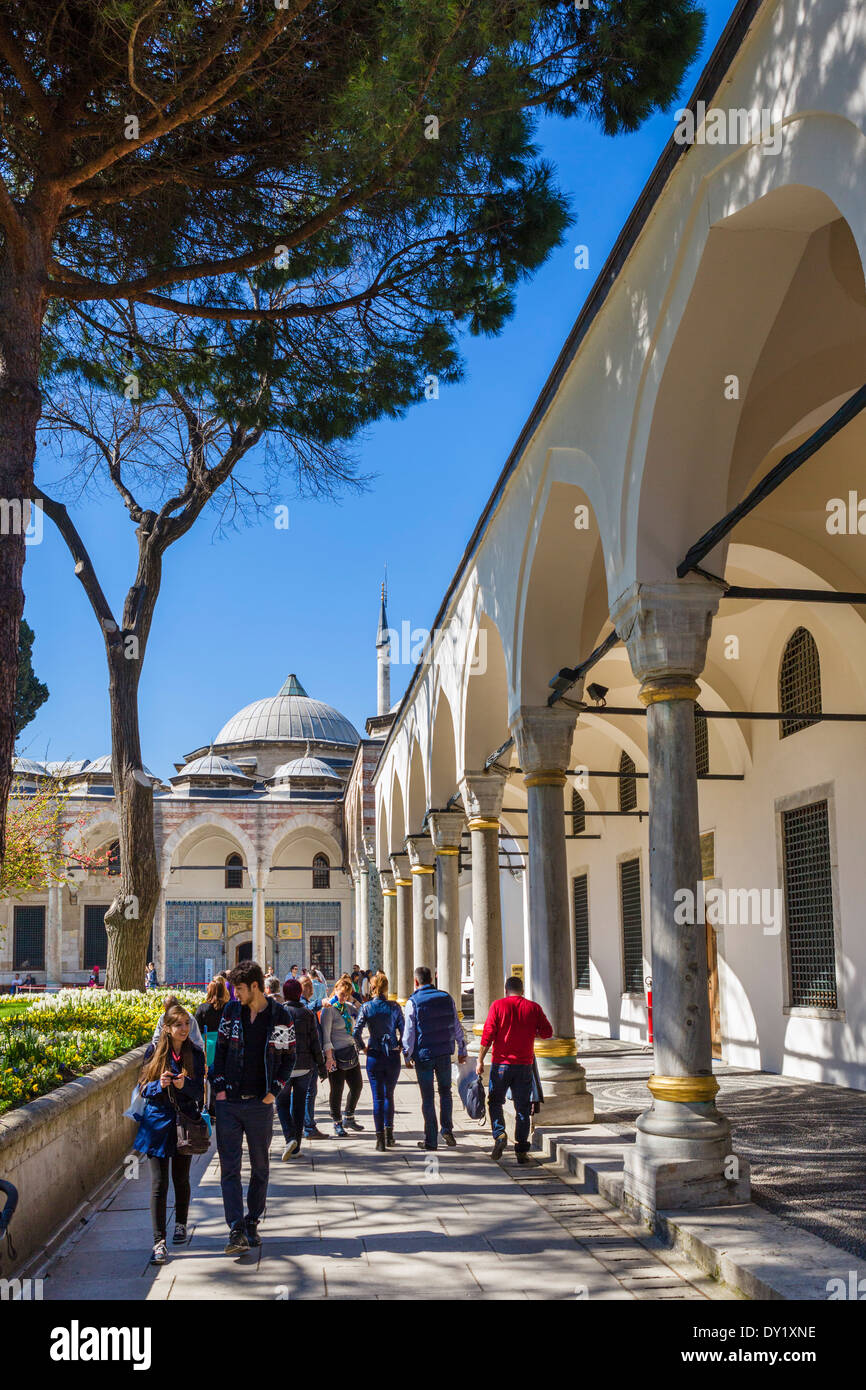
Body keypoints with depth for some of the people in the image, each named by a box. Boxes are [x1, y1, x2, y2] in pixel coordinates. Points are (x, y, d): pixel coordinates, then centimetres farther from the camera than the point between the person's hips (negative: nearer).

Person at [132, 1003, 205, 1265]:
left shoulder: (195, 1054, 2)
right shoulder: (154, 1051, -1)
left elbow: (200, 1091, 0)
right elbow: (143, 1088, 1)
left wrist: (185, 1084, -21)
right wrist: (160, 1085, -19)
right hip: (158, 1122, -1)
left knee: (181, 1179, 13)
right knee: (159, 1183, -6)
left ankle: (180, 1224, 37)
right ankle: (159, 1242, -6)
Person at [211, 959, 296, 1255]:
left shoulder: (280, 1015, -3)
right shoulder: (232, 1010, 4)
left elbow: (289, 1056, 3)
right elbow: (221, 1049, 9)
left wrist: (274, 1090, -7)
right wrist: (219, 1087, 0)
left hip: (260, 1103, -1)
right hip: (229, 1101, 2)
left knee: (260, 1167, 9)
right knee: (229, 1167, -4)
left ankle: (252, 1224, 22)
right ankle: (237, 1231, -5)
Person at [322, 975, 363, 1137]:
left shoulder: (348, 1007, 9)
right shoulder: (329, 1009, -11)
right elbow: (326, 1035, -14)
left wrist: (352, 1001, 5)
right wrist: (329, 1056, -20)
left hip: (351, 1053, 7)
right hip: (337, 1054, -7)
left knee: (357, 1085, 11)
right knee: (337, 1090, 2)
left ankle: (348, 1118, 28)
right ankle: (337, 1123, 16)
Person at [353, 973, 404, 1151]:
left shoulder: (366, 1007, -6)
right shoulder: (394, 1006, -3)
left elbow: (356, 1032, -10)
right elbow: (403, 1030, -4)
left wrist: (363, 1047, 5)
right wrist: (400, 1046, 11)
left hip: (374, 1056, -1)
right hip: (393, 1056, 1)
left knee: (378, 1097, 4)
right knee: (389, 1095, 17)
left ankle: (380, 1139, 2)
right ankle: (389, 1135, 17)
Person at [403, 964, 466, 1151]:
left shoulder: (413, 1001, -7)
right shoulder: (446, 998, 3)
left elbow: (409, 1032, -7)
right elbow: (456, 1026, 7)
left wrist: (407, 1055, 4)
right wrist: (462, 1050, 17)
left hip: (423, 1054, -2)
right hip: (444, 1053, 3)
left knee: (427, 1097, 5)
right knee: (445, 1092, 19)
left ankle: (430, 1140, 7)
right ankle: (447, 1129, 5)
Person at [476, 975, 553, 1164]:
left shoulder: (498, 1005, -3)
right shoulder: (533, 1007, 2)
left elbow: (488, 1035, -7)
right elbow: (548, 1032, 4)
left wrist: (480, 1060, -3)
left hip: (501, 1063, -1)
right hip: (524, 1064, 1)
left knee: (495, 1102, 15)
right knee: (522, 1108, 8)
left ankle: (499, 1134, -7)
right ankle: (521, 1151, 7)